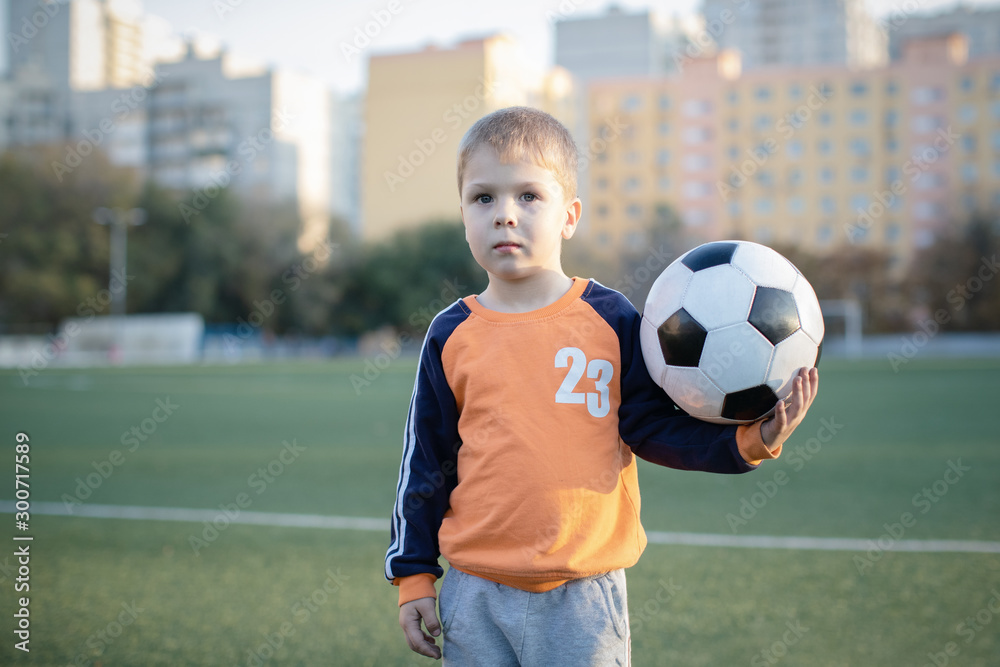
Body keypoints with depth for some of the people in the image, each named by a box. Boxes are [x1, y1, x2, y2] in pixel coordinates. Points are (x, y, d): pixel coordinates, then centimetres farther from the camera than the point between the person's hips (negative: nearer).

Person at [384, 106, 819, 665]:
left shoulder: (611, 320, -1)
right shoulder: (452, 336, 2)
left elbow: (654, 427, 0)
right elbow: (425, 462, 7)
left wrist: (748, 441, -13)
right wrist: (413, 577, 7)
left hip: (583, 597, -1)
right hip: (475, 596, 1)